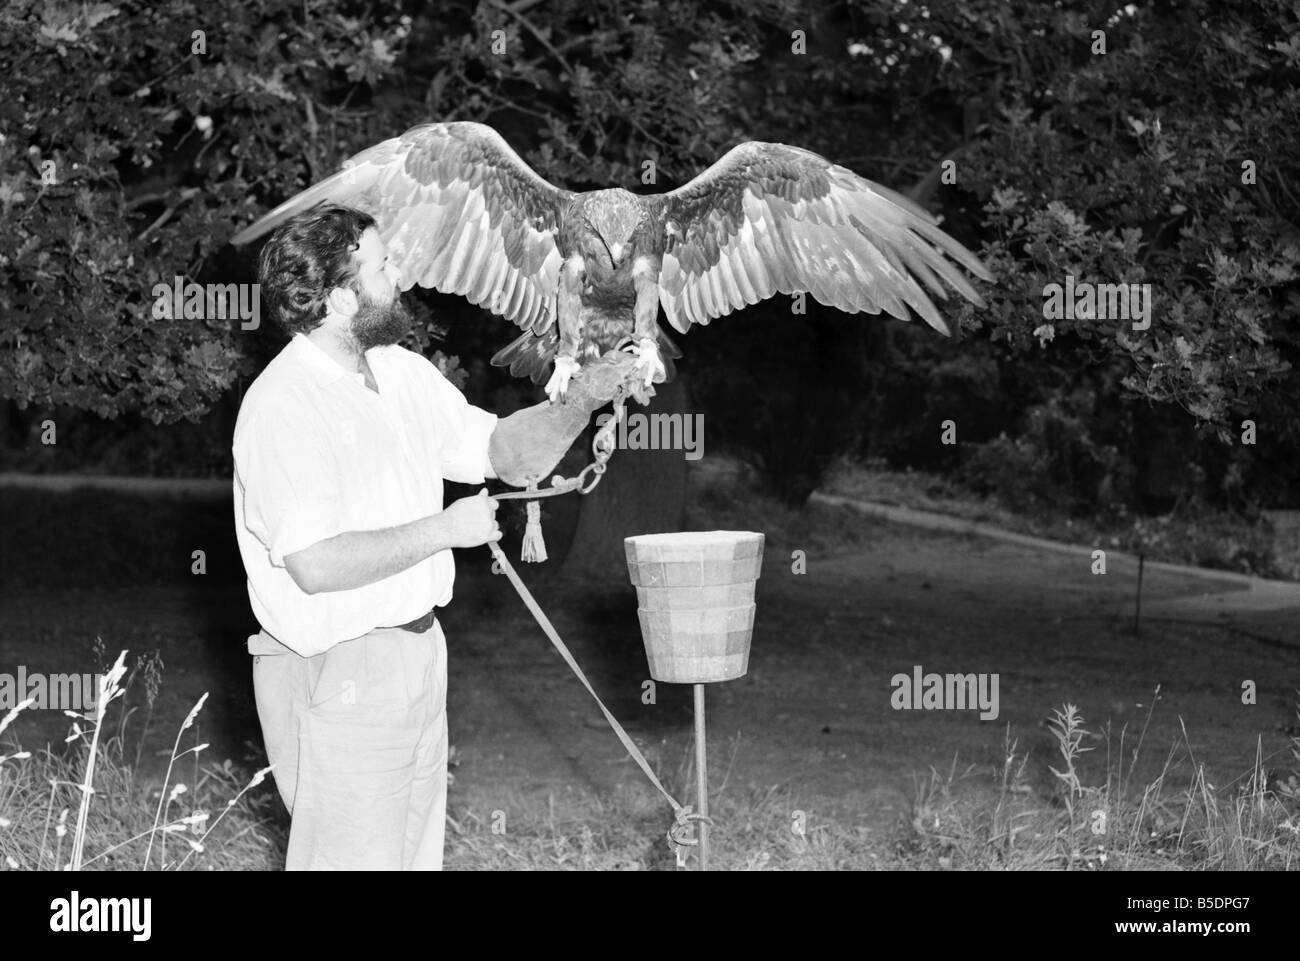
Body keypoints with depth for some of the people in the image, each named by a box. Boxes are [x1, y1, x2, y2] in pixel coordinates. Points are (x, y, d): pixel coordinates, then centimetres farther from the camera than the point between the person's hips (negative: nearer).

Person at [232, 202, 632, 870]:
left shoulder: (402, 373, 9)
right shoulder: (281, 406, -19)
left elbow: (500, 450, 16)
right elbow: (316, 564, -27)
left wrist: (578, 404, -2)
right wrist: (445, 529, -20)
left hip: (417, 654, 9)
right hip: (335, 676, -9)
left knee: (415, 853, 15)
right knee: (353, 860, -4)